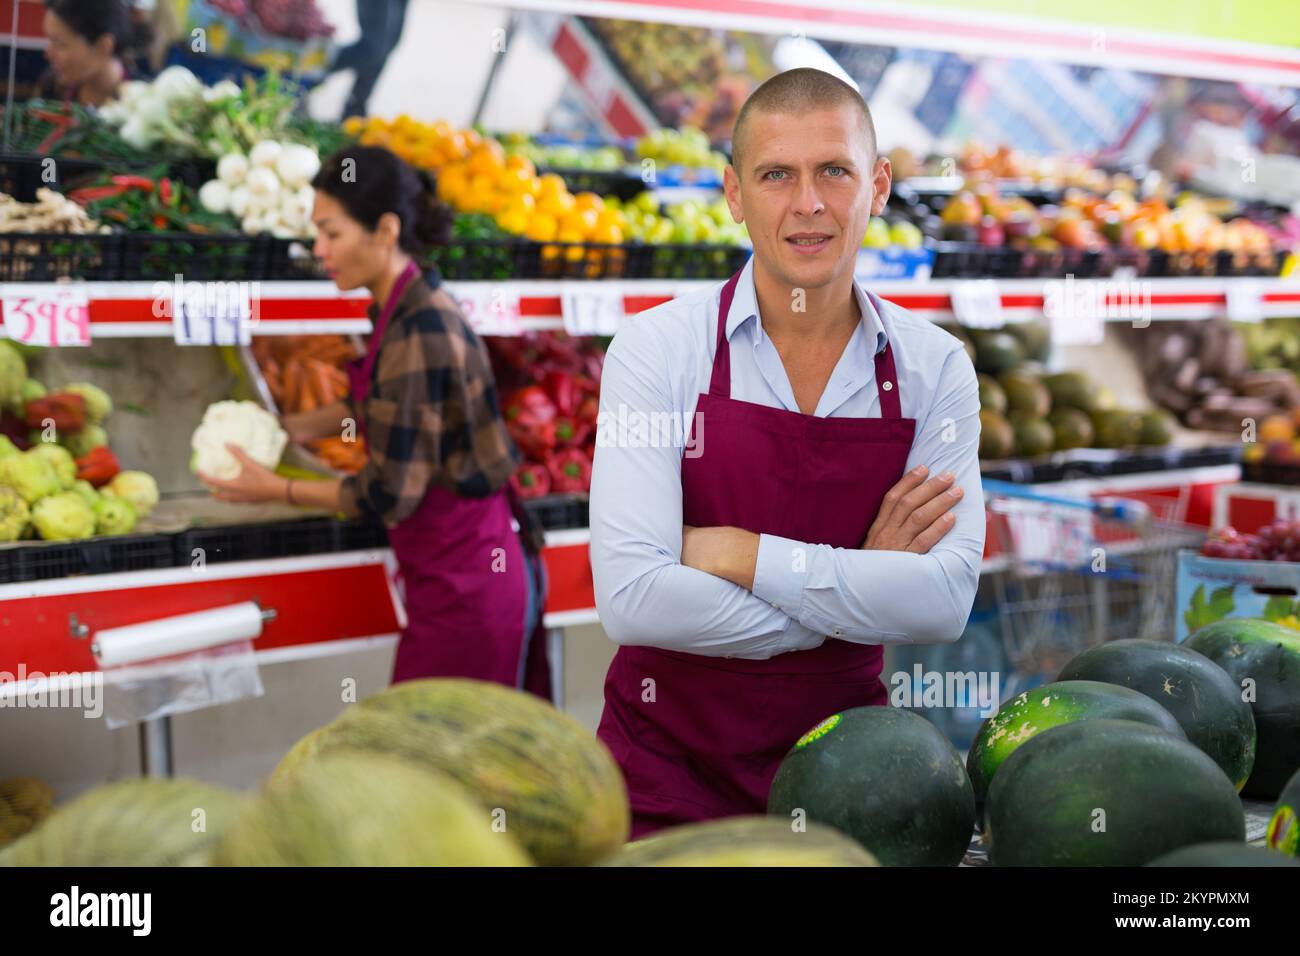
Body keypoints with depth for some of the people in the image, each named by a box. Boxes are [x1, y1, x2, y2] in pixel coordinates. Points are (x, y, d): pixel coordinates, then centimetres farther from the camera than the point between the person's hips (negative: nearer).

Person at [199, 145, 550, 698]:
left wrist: (278, 491, -9)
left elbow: (391, 493, -20)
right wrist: (294, 428, 13)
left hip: (462, 586, -10)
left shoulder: (418, 335, -24)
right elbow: (384, 408, 25)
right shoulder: (411, 308, 6)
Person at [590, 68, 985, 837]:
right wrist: (858, 591, -16)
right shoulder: (658, 349, -11)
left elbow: (945, 600, -15)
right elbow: (631, 597, -21)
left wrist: (737, 554, -19)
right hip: (670, 764, -2)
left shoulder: (934, 368, -4)